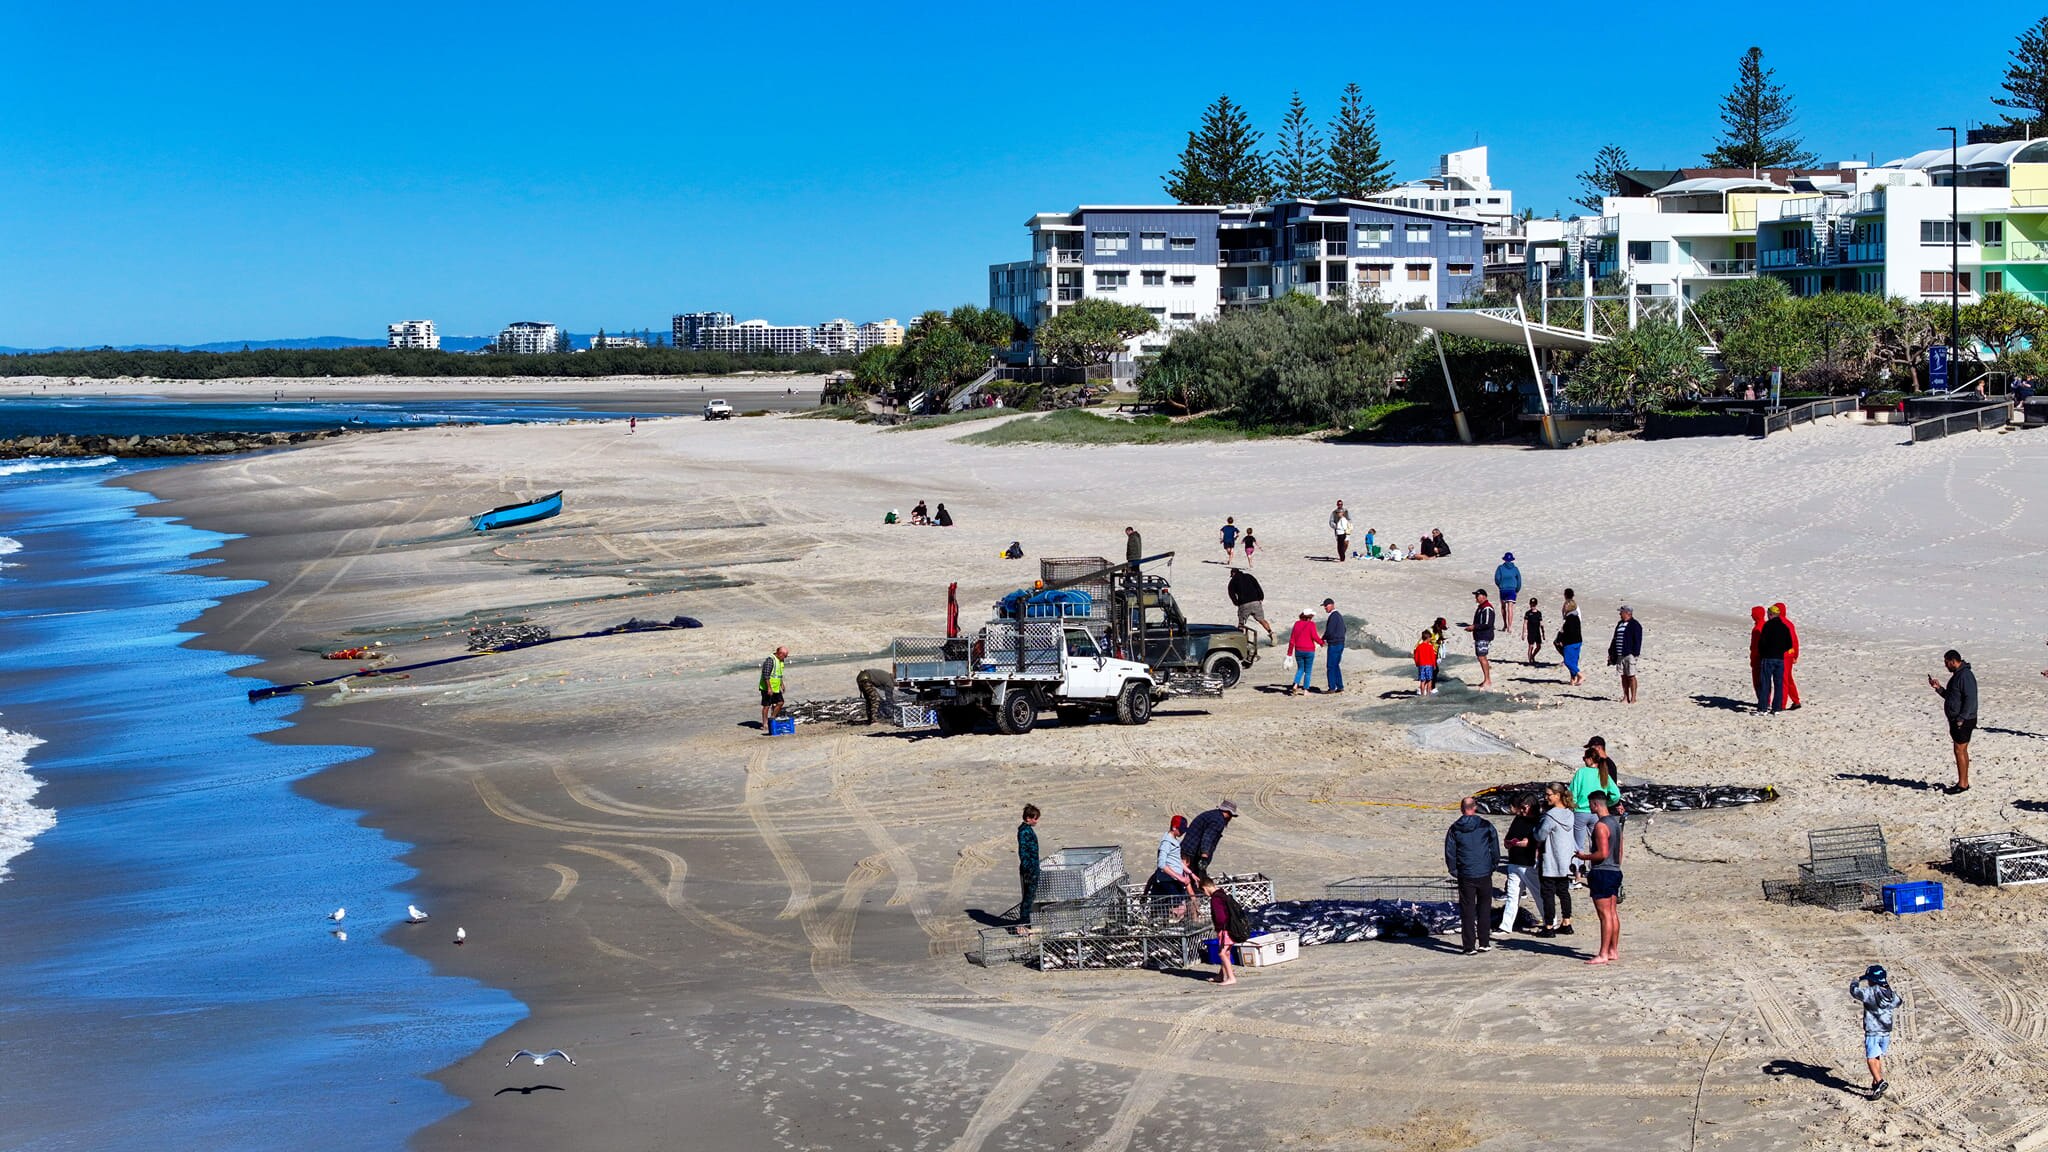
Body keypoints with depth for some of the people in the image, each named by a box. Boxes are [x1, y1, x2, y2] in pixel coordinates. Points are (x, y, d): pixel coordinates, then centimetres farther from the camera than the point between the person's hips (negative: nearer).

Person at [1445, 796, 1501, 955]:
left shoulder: (1454, 829, -2)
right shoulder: (1486, 826, -3)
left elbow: (1449, 852, 0)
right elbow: (1495, 849, 2)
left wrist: (1454, 871, 11)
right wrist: (1493, 866, 15)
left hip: (1465, 876, 0)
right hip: (1484, 875, 0)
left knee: (1467, 911, 4)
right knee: (1484, 909, 12)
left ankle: (1469, 946, 2)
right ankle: (1484, 943, 12)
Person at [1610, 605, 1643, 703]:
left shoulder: (1634, 625, -7)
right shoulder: (1619, 624, 17)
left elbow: (1637, 641, -12)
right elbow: (1615, 639, 22)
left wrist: (1635, 654, -17)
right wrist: (1611, 653, 17)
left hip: (1629, 655, -7)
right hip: (1620, 655, 7)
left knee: (1631, 676, -4)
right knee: (1624, 676, 9)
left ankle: (1633, 698, 1)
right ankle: (1625, 697, 14)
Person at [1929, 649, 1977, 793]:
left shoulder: (1966, 676, -18)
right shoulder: (1957, 675, 15)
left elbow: (1970, 699, -23)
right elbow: (1950, 697, 24)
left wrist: (1961, 719, -24)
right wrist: (1939, 688, 11)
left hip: (1964, 721, -10)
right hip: (1956, 720, 10)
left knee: (1959, 750, -7)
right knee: (1962, 751, 14)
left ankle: (1962, 784, -3)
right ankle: (1964, 782, 20)